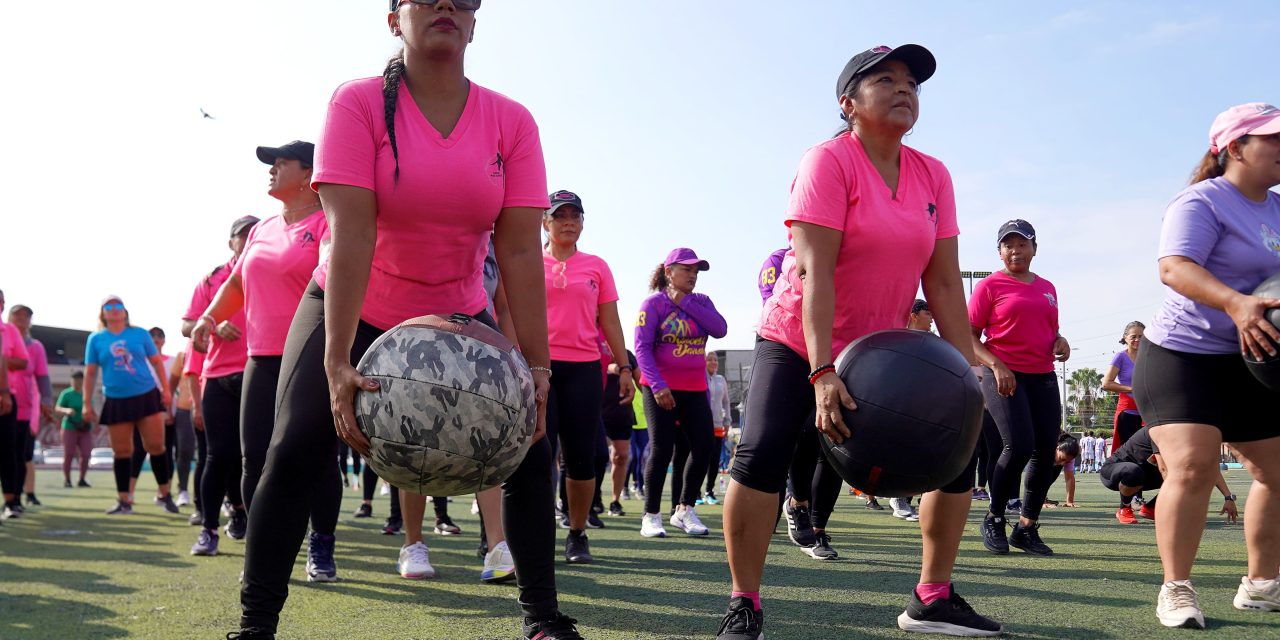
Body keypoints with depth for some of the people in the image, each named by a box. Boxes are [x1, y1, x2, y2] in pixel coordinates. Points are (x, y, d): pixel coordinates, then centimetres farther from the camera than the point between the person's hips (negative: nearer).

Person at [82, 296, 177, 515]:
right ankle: (124, 501, 12)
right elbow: (90, 373, 7)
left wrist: (166, 388, 2)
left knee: (156, 446, -1)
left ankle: (165, 495, 12)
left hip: (147, 395, 0)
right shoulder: (96, 339, 6)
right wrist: (87, 403, 3)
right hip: (116, 401, 0)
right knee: (122, 452, 3)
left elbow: (156, 362, 9)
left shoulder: (140, 334, 6)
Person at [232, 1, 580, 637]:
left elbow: (519, 250, -16)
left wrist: (537, 368, -22)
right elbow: (351, 231, -26)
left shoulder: (511, 122, -10)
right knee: (295, 451, -16)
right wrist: (337, 363, -35)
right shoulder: (359, 102, -15)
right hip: (353, 313, -2)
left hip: (460, 320, 2)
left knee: (529, 451, -6)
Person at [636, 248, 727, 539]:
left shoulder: (701, 302, 9)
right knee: (662, 449, -7)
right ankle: (651, 516, 6)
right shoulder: (653, 303, -5)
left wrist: (685, 303, -11)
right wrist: (657, 385, -22)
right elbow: (642, 348, -12)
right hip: (660, 389, -5)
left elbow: (720, 329, -10)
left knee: (703, 447, 1)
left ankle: (685, 510, 17)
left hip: (695, 389, 5)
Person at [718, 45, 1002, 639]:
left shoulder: (933, 176, 2)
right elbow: (815, 271, -25)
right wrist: (822, 373, -33)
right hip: (798, 342, -6)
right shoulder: (829, 161, -15)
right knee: (762, 453, -20)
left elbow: (943, 282, 0)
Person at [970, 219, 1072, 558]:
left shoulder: (1047, 288, 16)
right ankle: (994, 520, 4)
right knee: (1018, 447, -17)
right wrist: (996, 365, -18)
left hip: (1044, 378, 6)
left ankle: (1026, 528, 15)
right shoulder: (990, 285, -1)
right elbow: (970, 336, -3)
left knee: (1045, 453, 2)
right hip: (1003, 377, -6)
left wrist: (1060, 341, 4)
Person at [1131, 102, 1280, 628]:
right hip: (1182, 355, -8)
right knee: (1192, 466, -21)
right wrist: (1236, 302, -42)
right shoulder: (1203, 201, -12)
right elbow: (1174, 268, -27)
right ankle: (1176, 590, -8)